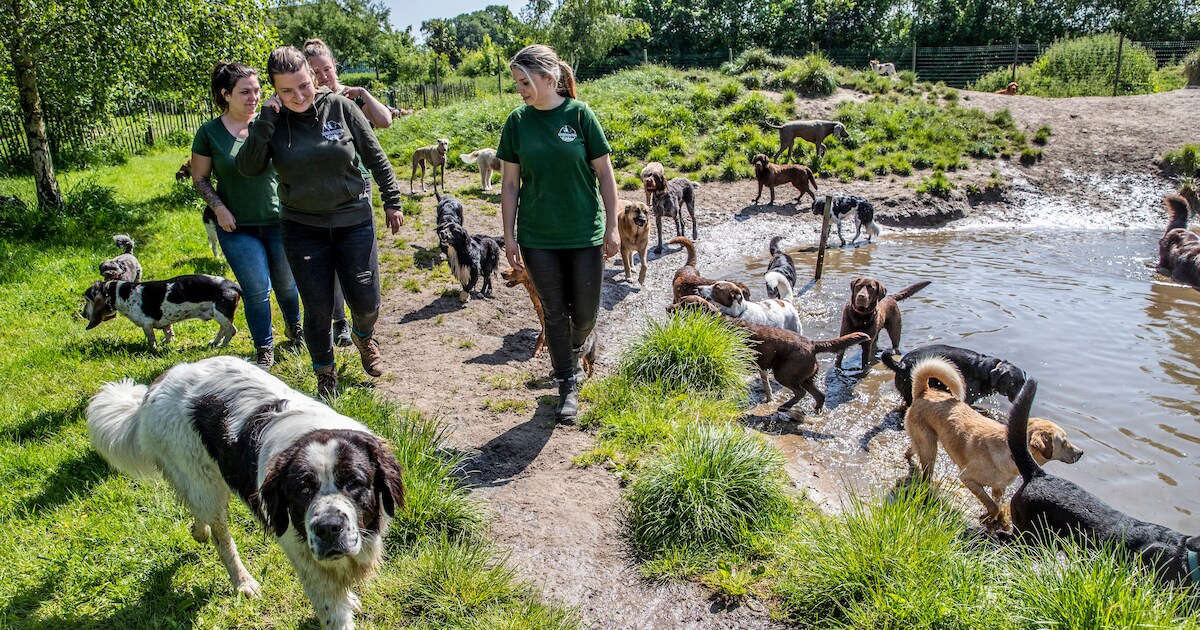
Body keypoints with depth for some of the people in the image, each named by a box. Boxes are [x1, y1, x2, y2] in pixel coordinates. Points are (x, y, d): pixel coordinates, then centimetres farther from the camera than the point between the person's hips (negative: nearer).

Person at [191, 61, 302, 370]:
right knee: (256, 290, -1)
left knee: (285, 282, 16)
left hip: (278, 220, 1)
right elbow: (200, 178, 3)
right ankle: (264, 349, 18)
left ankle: (294, 327, 44)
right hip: (237, 228, -1)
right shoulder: (209, 133, -5)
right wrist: (219, 208, -10)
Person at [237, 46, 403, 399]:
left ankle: (363, 337, 38)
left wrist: (392, 202, 3)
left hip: (354, 222, 0)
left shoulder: (341, 107, -6)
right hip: (302, 229, 0)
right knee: (318, 310, 3)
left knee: (366, 302, 1)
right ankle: (325, 374, 27)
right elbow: (249, 168, -13)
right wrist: (265, 120, -20)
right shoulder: (272, 121, -4)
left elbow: (375, 158, 1)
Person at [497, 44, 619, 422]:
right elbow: (510, 183, 3)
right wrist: (509, 236, 1)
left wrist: (612, 226, -4)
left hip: (584, 234, -1)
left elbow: (605, 173, -3)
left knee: (585, 313, 7)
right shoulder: (518, 122, -1)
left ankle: (573, 351, 40)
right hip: (538, 238, 1)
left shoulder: (580, 114, -7)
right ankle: (568, 384, 21)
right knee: (554, 312, 7)